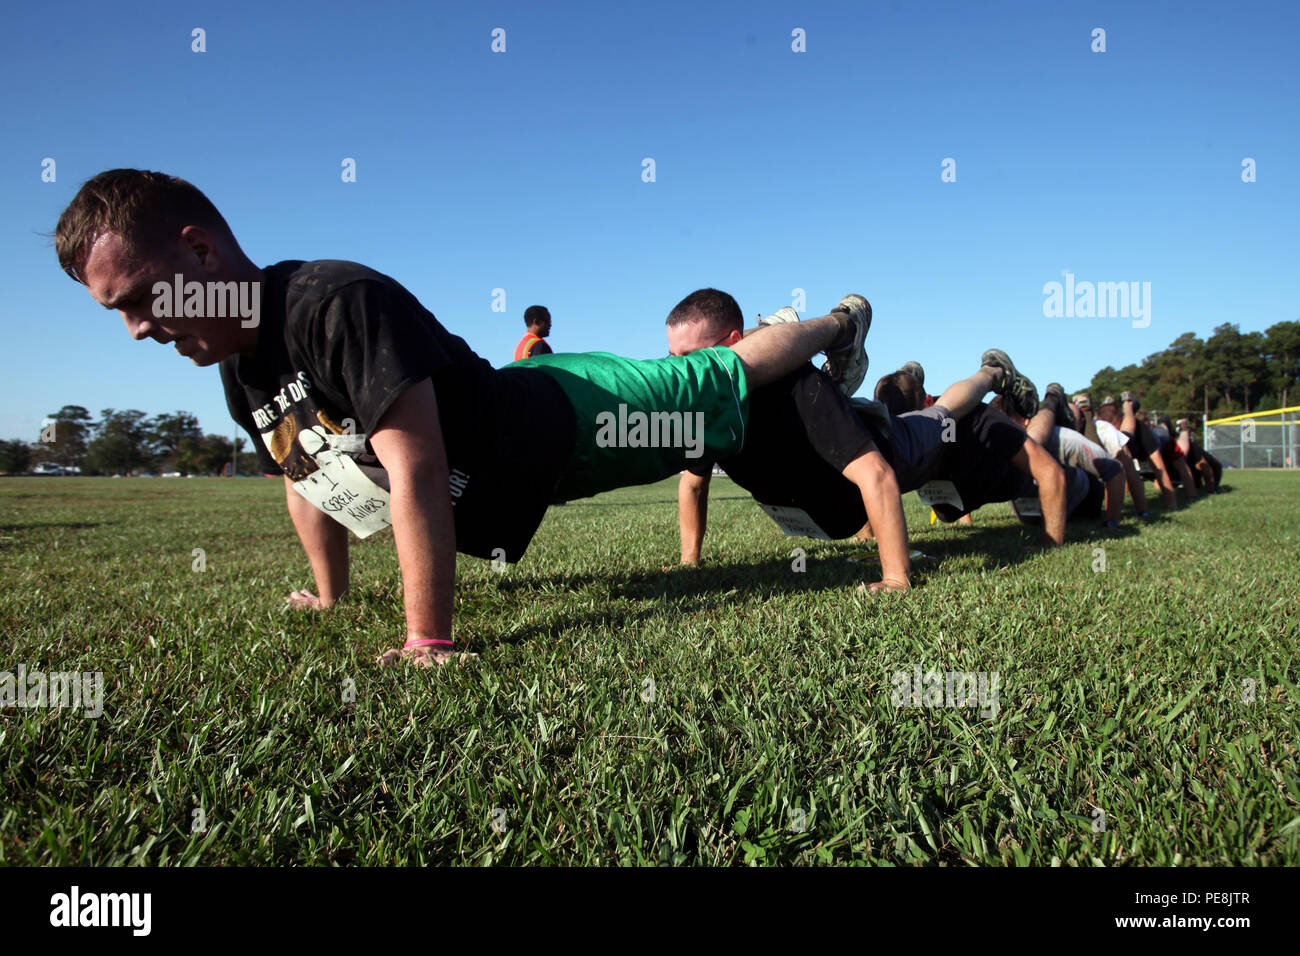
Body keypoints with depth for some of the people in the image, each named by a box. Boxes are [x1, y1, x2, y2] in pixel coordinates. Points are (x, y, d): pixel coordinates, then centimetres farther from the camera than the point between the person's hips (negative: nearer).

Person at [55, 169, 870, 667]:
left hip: (572, 421, -7)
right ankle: (834, 328, 54)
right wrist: (330, 593, 18)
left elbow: (417, 475, -40)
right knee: (710, 383, 29)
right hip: (519, 399, 8)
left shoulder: (339, 303, -37)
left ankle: (839, 325, 44)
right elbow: (305, 470, 9)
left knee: (723, 382, 14)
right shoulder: (238, 370, -7)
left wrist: (430, 642, -35)